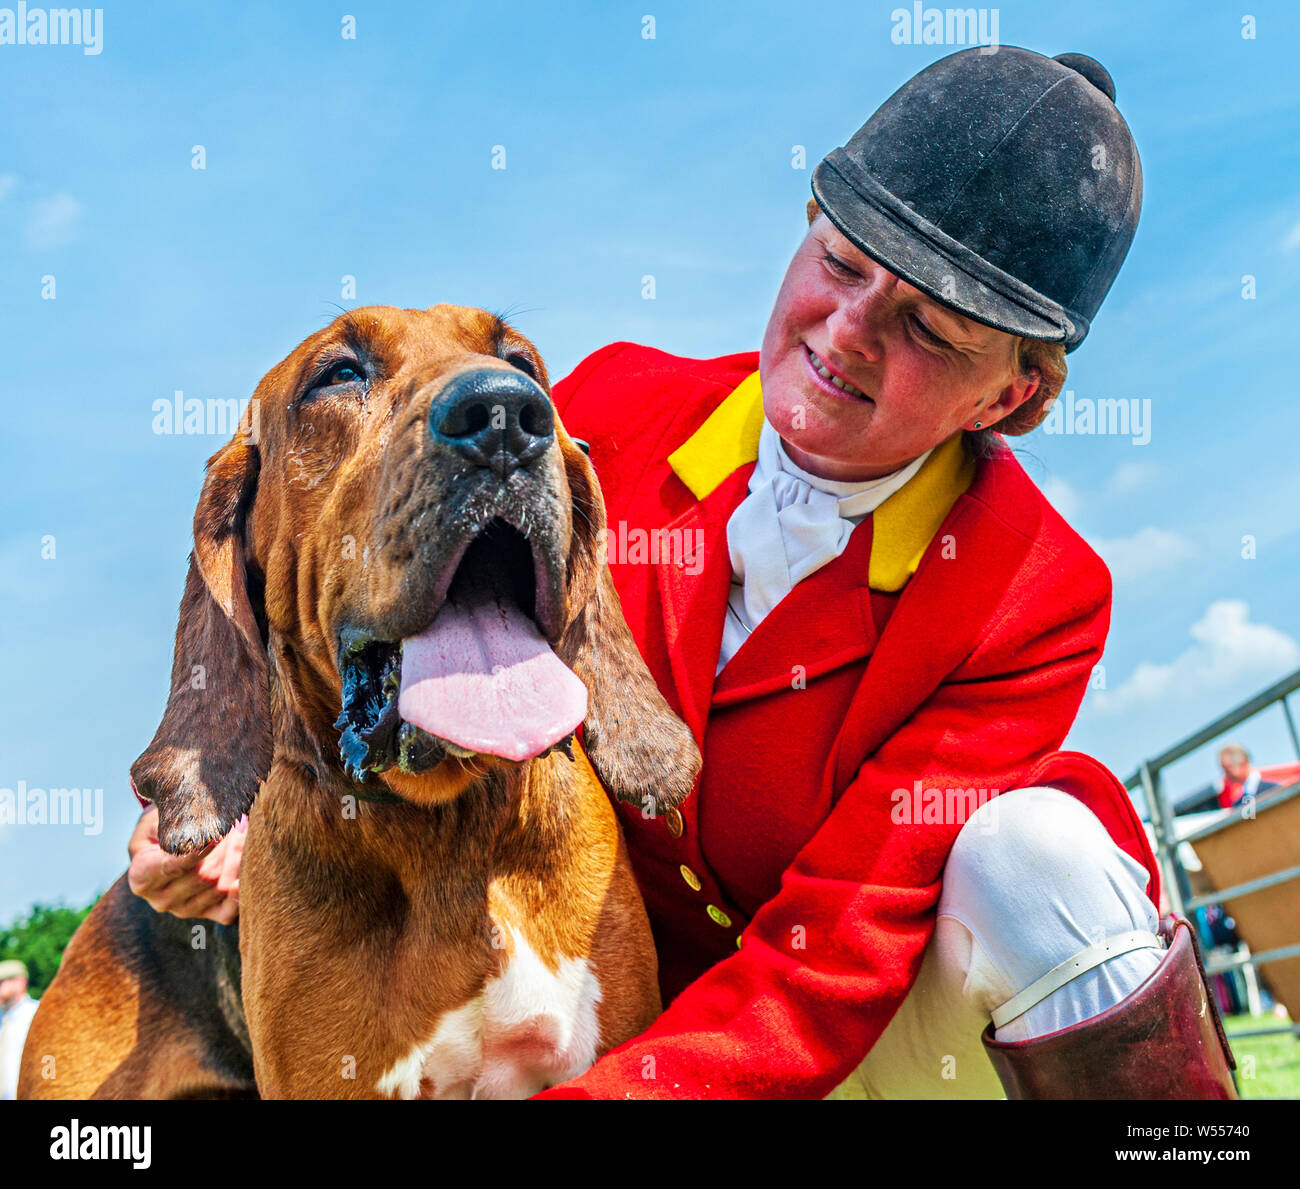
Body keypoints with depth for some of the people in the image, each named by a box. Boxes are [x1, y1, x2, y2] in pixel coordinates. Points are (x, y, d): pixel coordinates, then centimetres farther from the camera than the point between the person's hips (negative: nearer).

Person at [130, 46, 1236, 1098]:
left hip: (901, 1039, -1)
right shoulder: (610, 406, -11)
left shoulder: (1033, 600, -21)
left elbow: (834, 964, -25)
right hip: (648, 1010, 1)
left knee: (1038, 855, -31)